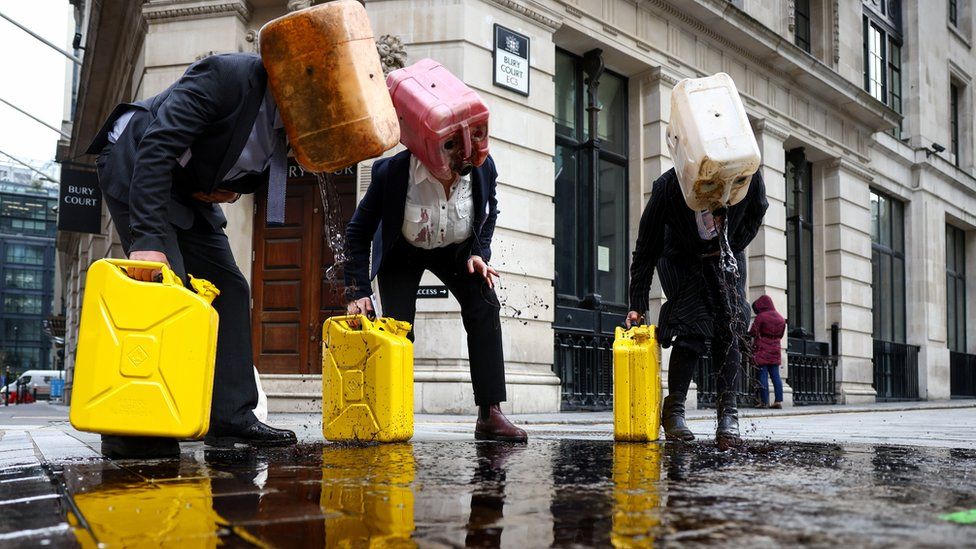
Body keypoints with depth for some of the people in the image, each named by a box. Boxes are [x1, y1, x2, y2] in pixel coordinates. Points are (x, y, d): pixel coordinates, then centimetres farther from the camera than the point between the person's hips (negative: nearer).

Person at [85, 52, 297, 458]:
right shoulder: (226, 74, -31)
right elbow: (156, 149, -36)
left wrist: (231, 189, -11)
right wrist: (147, 238, -43)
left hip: (190, 187, 8)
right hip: (134, 165, -8)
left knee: (229, 288, 1)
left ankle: (231, 417, 4)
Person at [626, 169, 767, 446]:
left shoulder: (748, 174, -30)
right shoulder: (667, 187, -34)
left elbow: (756, 213, -3)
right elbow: (646, 250, -23)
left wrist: (731, 246, -10)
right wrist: (637, 306, -22)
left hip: (726, 256, 2)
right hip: (680, 258, -2)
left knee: (730, 328, -10)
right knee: (692, 328, -16)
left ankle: (728, 411, -6)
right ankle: (673, 410, -7)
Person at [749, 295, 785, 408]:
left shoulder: (761, 317, -11)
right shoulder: (781, 318, 9)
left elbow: (752, 333, -10)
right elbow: (781, 335, 17)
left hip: (762, 351, -6)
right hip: (775, 352, 6)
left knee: (763, 376, -5)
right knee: (775, 376, 7)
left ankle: (764, 402, -7)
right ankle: (779, 401, 3)